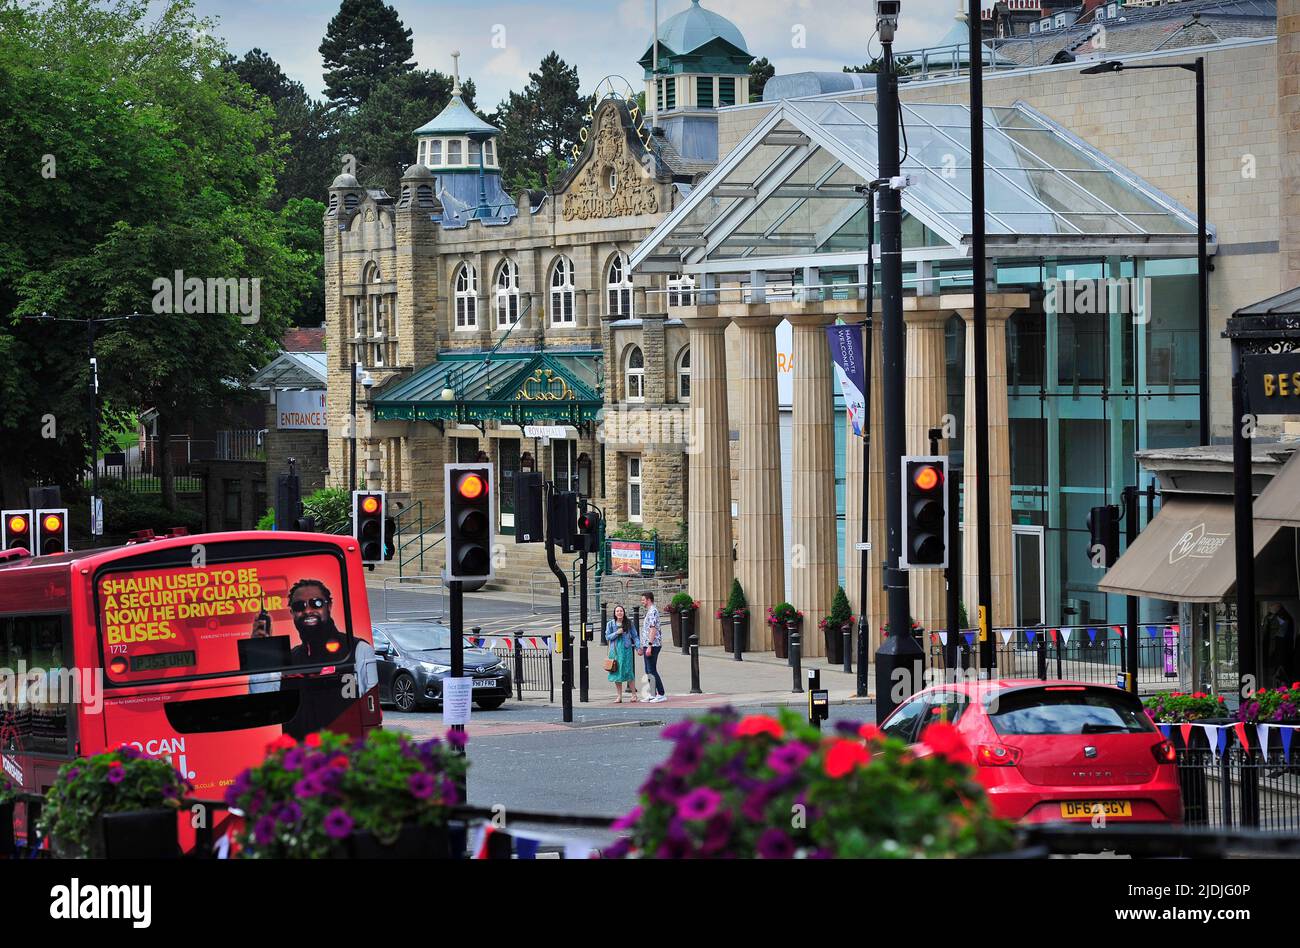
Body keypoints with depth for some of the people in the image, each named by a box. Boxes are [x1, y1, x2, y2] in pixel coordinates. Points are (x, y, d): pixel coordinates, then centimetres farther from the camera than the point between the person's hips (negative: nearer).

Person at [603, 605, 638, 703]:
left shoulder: (628, 623, 4)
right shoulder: (610, 624, 5)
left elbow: (634, 636, 7)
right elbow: (607, 637, 4)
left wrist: (638, 647, 0)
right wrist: (616, 633, -11)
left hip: (626, 648, -1)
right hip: (615, 650, 1)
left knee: (628, 671, -4)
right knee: (617, 672, 2)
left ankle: (633, 694, 7)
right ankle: (619, 696, 8)